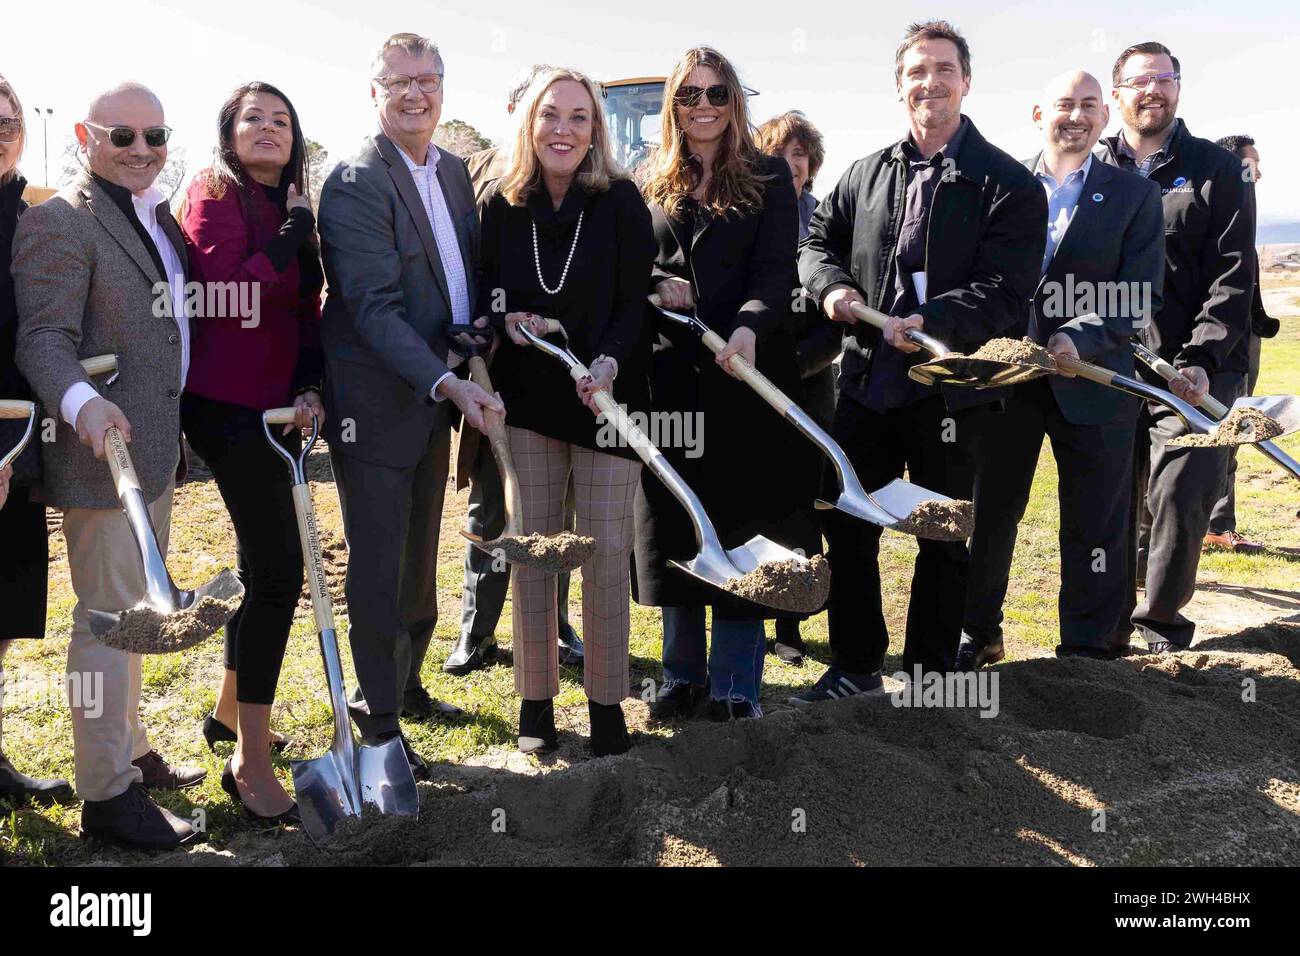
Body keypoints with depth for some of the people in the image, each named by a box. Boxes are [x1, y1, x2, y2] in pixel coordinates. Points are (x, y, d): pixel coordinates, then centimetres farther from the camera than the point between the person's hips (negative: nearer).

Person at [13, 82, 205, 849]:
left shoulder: (159, 219, 16)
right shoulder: (60, 222, -12)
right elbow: (44, 339, -20)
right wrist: (83, 403, -39)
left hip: (157, 450, 9)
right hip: (103, 448, -9)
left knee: (132, 610, 19)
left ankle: (130, 751, 34)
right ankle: (107, 794, 8)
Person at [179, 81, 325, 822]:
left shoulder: (292, 211, 15)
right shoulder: (215, 196, -7)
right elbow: (227, 293, -21)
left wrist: (311, 388, 0)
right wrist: (293, 232, -15)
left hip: (274, 406, 8)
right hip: (225, 405, -8)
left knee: (265, 558, 16)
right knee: (279, 566, -13)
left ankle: (232, 710, 35)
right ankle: (251, 760, -5)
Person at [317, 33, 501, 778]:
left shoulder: (455, 172, 9)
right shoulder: (356, 184, -15)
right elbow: (374, 307, -23)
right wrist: (446, 382, -32)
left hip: (438, 393, 8)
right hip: (377, 401, -8)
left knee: (420, 557, 19)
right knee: (379, 567, 0)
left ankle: (407, 684, 35)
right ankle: (379, 719, 13)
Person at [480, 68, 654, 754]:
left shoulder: (621, 202, -5)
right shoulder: (503, 205, 2)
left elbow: (634, 302, -7)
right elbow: (486, 290, 12)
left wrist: (609, 362, -24)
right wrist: (510, 320, -10)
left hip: (605, 394, -2)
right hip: (527, 395, 2)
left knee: (607, 552, -1)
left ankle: (606, 702, 14)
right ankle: (536, 699, 18)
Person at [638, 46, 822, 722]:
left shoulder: (769, 176, 4)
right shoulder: (652, 184, 13)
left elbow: (776, 271, -8)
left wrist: (748, 327, -27)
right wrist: (656, 284, -10)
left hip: (748, 370, -3)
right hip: (671, 371, 3)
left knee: (744, 526, 1)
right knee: (673, 526, 7)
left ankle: (735, 683, 12)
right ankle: (683, 675, 21)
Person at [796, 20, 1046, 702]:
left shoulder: (1007, 184, -6)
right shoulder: (867, 175, 10)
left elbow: (1007, 290, -15)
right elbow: (818, 239, 20)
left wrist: (932, 323, -28)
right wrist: (830, 285, -2)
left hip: (950, 387, -4)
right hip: (867, 382, 5)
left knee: (943, 538, 9)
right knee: (847, 526, 10)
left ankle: (929, 675, 26)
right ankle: (856, 666, 27)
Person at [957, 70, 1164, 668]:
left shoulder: (1135, 195, 3)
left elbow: (1141, 295, -4)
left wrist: (1081, 338, -20)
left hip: (1091, 380, -1)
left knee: (1095, 525, 5)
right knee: (990, 512, 11)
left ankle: (1088, 649, 19)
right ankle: (978, 634, 27)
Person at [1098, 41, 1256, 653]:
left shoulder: (1216, 171, 4)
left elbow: (1234, 276, -4)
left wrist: (1200, 361, -16)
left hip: (1197, 372, -2)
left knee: (1178, 496, -10)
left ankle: (1159, 624, 9)